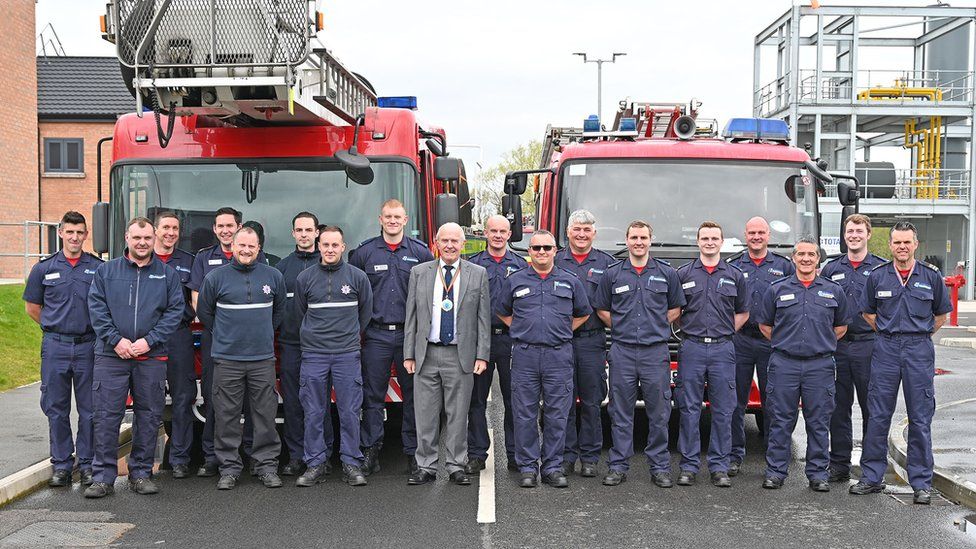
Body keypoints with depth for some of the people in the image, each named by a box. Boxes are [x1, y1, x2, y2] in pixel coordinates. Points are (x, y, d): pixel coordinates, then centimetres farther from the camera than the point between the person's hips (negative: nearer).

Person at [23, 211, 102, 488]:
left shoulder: (98, 268, 3)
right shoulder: (44, 268, 6)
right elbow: (32, 306, 15)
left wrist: (94, 330, 6)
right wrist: (55, 329, 12)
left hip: (88, 347, -1)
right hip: (55, 347, 1)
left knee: (89, 409, 3)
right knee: (56, 409, 6)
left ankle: (87, 464, 13)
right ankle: (61, 464, 15)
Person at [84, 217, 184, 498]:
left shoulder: (167, 274, 9)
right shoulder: (106, 271, 9)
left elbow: (175, 310, 2)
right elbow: (97, 308, 2)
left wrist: (149, 341, -9)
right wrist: (115, 340, -11)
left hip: (152, 358, 1)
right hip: (111, 356, -1)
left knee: (149, 416, 5)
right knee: (107, 415, -2)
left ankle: (141, 473, 16)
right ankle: (103, 476, 5)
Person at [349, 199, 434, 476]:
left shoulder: (421, 253, 5)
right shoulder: (364, 252, 5)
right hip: (376, 336, 0)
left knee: (413, 395, 5)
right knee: (373, 396, 3)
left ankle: (414, 452, 13)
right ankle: (370, 450, 11)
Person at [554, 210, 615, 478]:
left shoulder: (607, 263, 7)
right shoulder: (555, 261, 8)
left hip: (593, 342, 0)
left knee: (591, 402, 4)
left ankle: (589, 458, 13)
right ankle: (565, 455, 12)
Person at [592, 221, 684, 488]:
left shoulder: (667, 273, 7)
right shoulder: (612, 274, 7)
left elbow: (676, 308, 14)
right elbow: (602, 310, 14)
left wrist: (657, 326, 5)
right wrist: (621, 327, 5)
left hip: (656, 350, 0)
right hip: (622, 350, 0)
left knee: (659, 411, 3)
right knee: (620, 412, 4)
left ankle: (660, 467, 11)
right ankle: (618, 466, 12)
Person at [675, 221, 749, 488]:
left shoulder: (735, 275, 8)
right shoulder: (683, 274, 6)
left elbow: (743, 313, 16)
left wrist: (725, 332, 7)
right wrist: (688, 331, 3)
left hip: (723, 349, 1)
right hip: (691, 348, -1)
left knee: (723, 410, 3)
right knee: (689, 409, 2)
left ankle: (719, 467, 11)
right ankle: (689, 466, 9)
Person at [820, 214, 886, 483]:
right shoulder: (831, 268, 11)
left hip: (869, 346, -2)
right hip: (837, 346, 2)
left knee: (872, 408, 2)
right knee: (838, 408, 6)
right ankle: (839, 465, 14)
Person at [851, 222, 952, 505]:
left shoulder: (931, 276, 2)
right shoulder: (877, 276, 4)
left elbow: (941, 314, 13)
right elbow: (869, 313, 16)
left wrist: (919, 336, 10)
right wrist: (890, 333, 11)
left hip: (919, 350, -1)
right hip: (886, 349, 1)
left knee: (920, 419, 3)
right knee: (878, 417, 3)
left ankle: (921, 483, 12)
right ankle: (872, 476, 13)